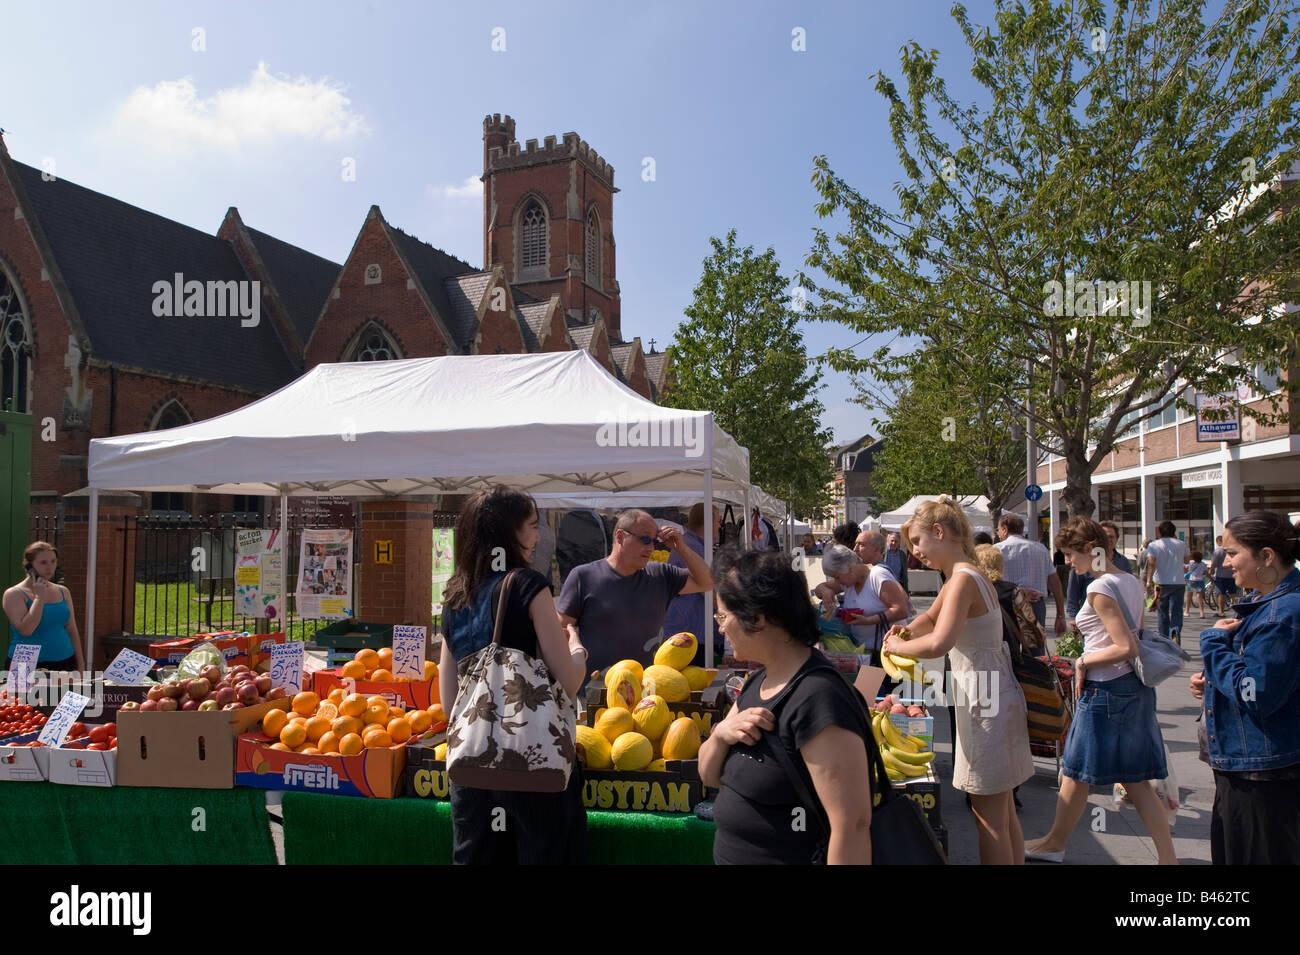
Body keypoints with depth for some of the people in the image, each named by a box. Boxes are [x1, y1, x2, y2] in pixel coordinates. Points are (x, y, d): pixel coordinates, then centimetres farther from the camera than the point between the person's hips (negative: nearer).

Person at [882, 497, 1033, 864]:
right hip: (994, 699, 10)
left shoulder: (963, 579, -19)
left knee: (989, 817, 1)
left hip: (986, 704, -10)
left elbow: (939, 643, -33)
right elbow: (931, 617, 29)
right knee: (1003, 812, 19)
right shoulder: (961, 576, 11)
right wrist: (904, 633, 11)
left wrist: (899, 646, -16)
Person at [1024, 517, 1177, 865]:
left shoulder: (1099, 589, -19)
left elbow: (1126, 648, -24)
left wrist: (1083, 661, -13)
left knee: (1075, 774, 10)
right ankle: (1168, 857, 14)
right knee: (1136, 780, 13)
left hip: (1105, 692, -9)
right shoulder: (1131, 581, 8)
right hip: (1135, 688, 9)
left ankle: (1054, 843, 27)